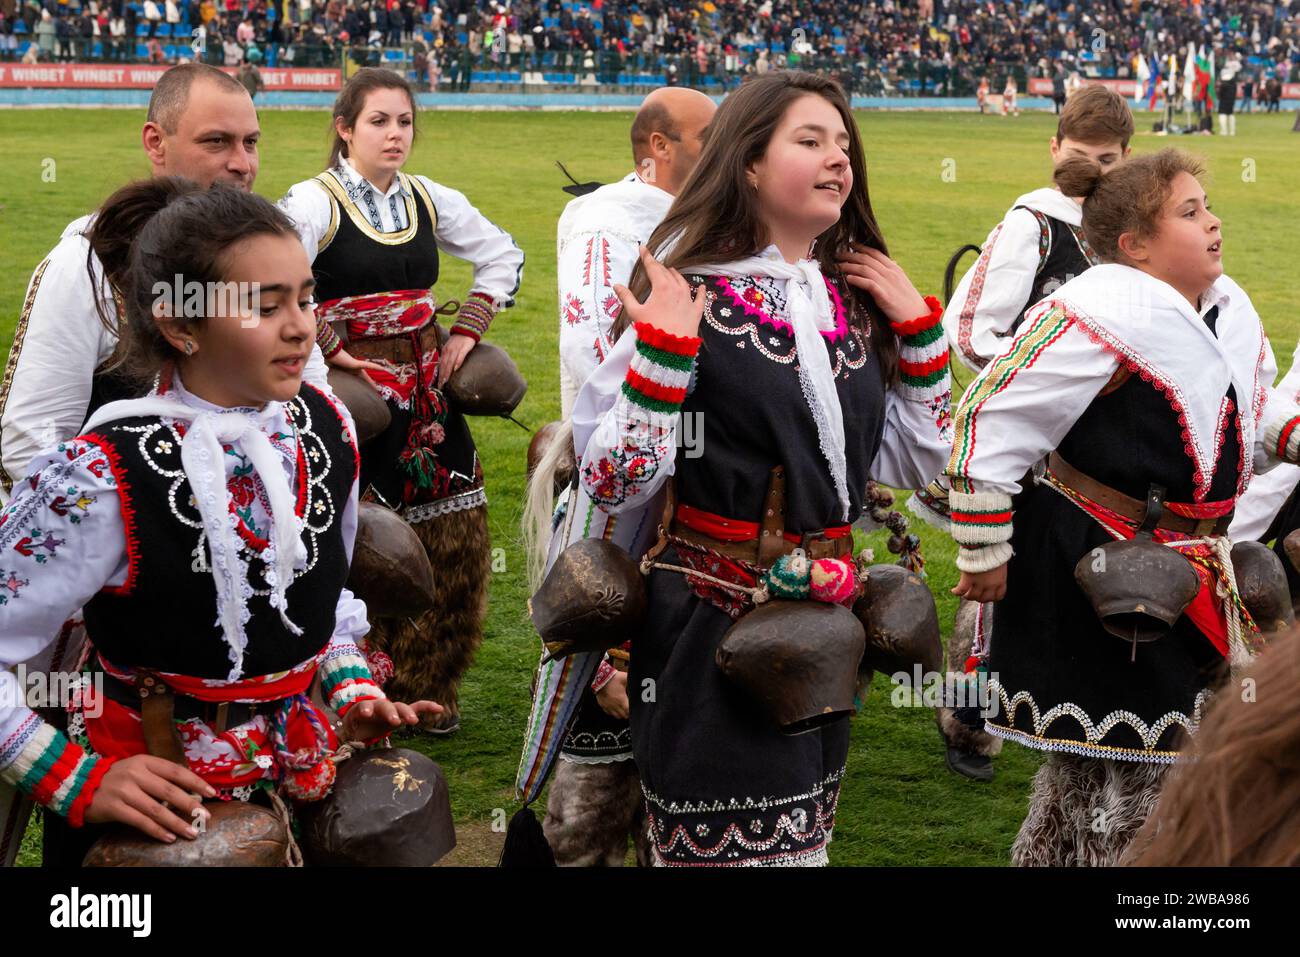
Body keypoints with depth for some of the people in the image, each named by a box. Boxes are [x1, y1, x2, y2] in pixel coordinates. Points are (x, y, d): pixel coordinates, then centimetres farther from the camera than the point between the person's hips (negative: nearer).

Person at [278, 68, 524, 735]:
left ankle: (425, 687, 20)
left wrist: (467, 330, 10)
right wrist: (333, 361, -16)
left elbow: (503, 256, 21)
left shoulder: (430, 202, 9)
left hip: (425, 387, 6)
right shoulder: (314, 202, -8)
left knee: (452, 537, 6)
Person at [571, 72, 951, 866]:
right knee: (726, 845, 5)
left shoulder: (857, 299, 5)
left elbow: (915, 462, 11)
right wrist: (662, 350, -27)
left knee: (804, 837, 19)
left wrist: (918, 326, 2)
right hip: (713, 628, -6)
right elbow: (616, 485, -17)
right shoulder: (687, 298, -14)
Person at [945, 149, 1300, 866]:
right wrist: (984, 556, -15)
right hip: (1093, 570, -9)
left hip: (1188, 574, 9)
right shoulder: (1105, 314, -21)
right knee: (1101, 766, -1)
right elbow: (988, 420, -20)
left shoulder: (1229, 308, 7)